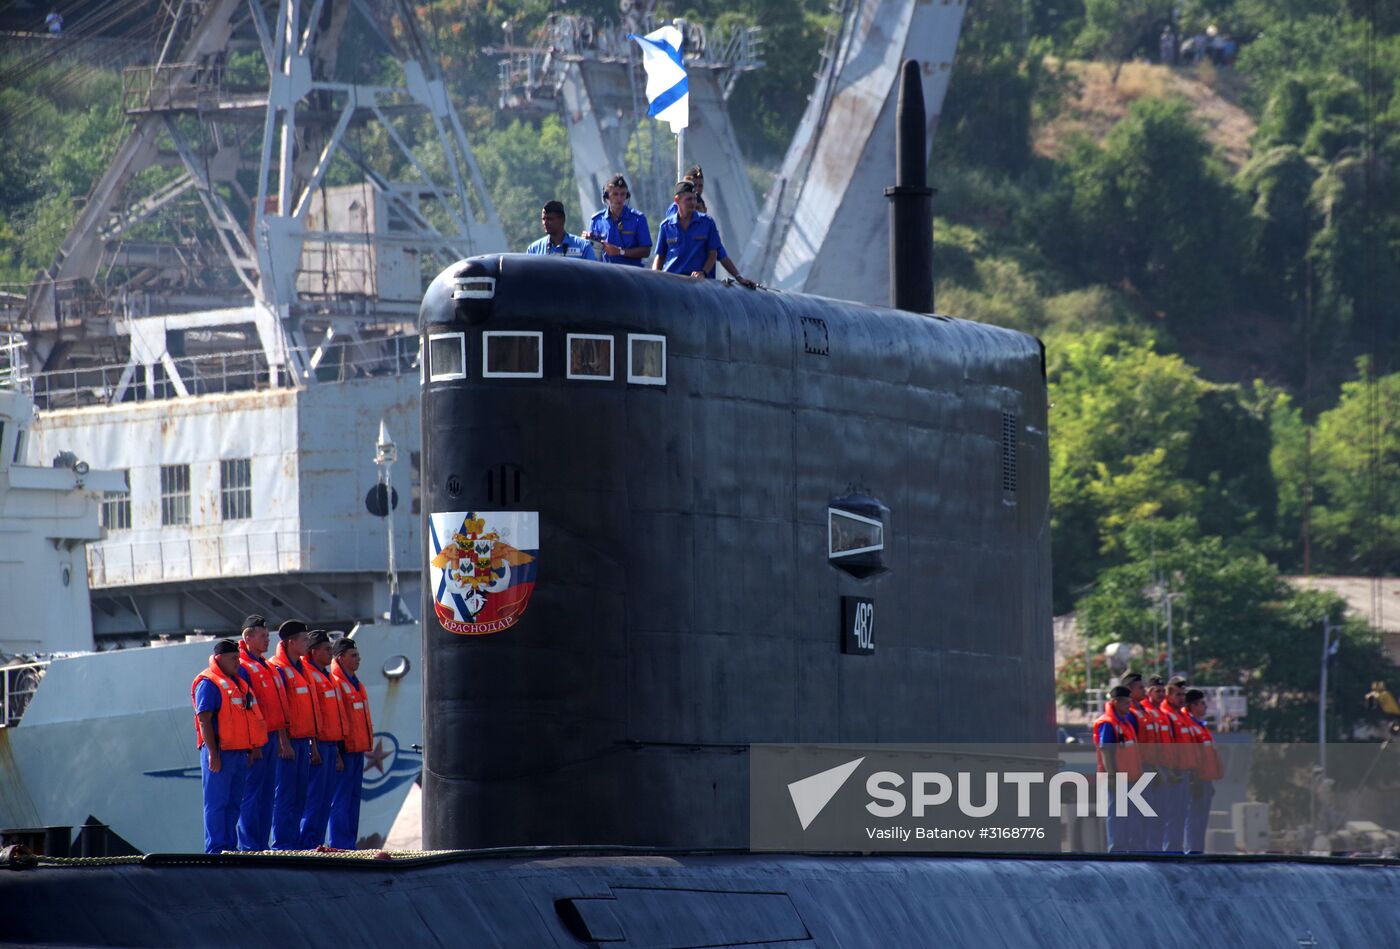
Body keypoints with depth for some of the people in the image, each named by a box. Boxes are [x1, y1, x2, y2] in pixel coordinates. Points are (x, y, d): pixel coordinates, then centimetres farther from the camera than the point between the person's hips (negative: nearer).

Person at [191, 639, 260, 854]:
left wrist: (252, 747, 18)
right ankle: (215, 849, -7)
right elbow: (204, 720, -15)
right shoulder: (208, 683, -8)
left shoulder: (237, 682, 19)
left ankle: (230, 846, 15)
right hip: (220, 752, -9)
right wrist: (213, 753, -20)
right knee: (217, 802, -7)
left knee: (234, 803, 10)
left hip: (239, 752, 9)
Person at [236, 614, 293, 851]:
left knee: (266, 794, 9)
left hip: (271, 738, 9)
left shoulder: (269, 668, 19)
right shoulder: (242, 667, -9)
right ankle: (248, 847, -7)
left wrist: (282, 739, 18)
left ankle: (261, 844, 12)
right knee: (251, 793, -7)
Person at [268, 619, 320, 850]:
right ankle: (282, 844, -7)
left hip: (303, 741, 9)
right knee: (285, 794, -8)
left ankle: (294, 842, 12)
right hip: (289, 740, -9)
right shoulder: (278, 669, -9)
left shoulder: (302, 669, 18)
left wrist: (313, 744, 21)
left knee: (300, 796, 9)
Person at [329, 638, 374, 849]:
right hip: (344, 750, -9)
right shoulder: (335, 682, -10)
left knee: (354, 797, 10)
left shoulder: (356, 684, 18)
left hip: (357, 749, 9)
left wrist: (368, 741, 20)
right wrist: (337, 750, -18)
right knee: (341, 798, -8)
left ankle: (349, 844, 13)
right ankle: (340, 845, -9)